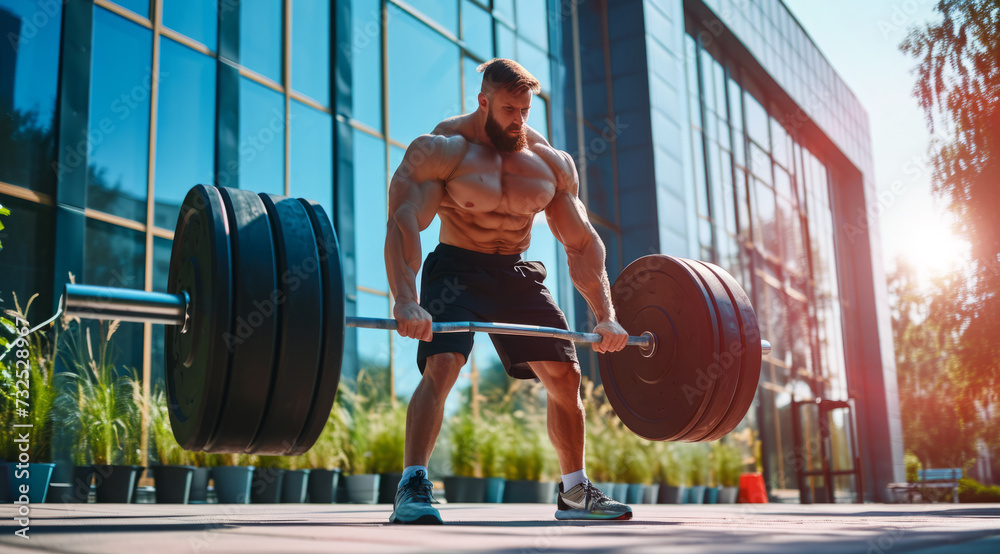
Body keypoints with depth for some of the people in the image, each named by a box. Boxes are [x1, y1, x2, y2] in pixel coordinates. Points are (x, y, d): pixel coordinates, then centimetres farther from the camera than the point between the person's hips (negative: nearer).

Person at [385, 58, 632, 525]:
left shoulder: (552, 162, 1)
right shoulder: (442, 148, -14)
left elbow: (583, 245, 6)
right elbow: (403, 224, -25)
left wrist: (605, 316, -2)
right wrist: (406, 303, -40)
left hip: (518, 275, 5)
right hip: (457, 270, -4)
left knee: (565, 373, 1)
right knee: (441, 365, -27)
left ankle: (576, 492, 15)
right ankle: (413, 488, -24)